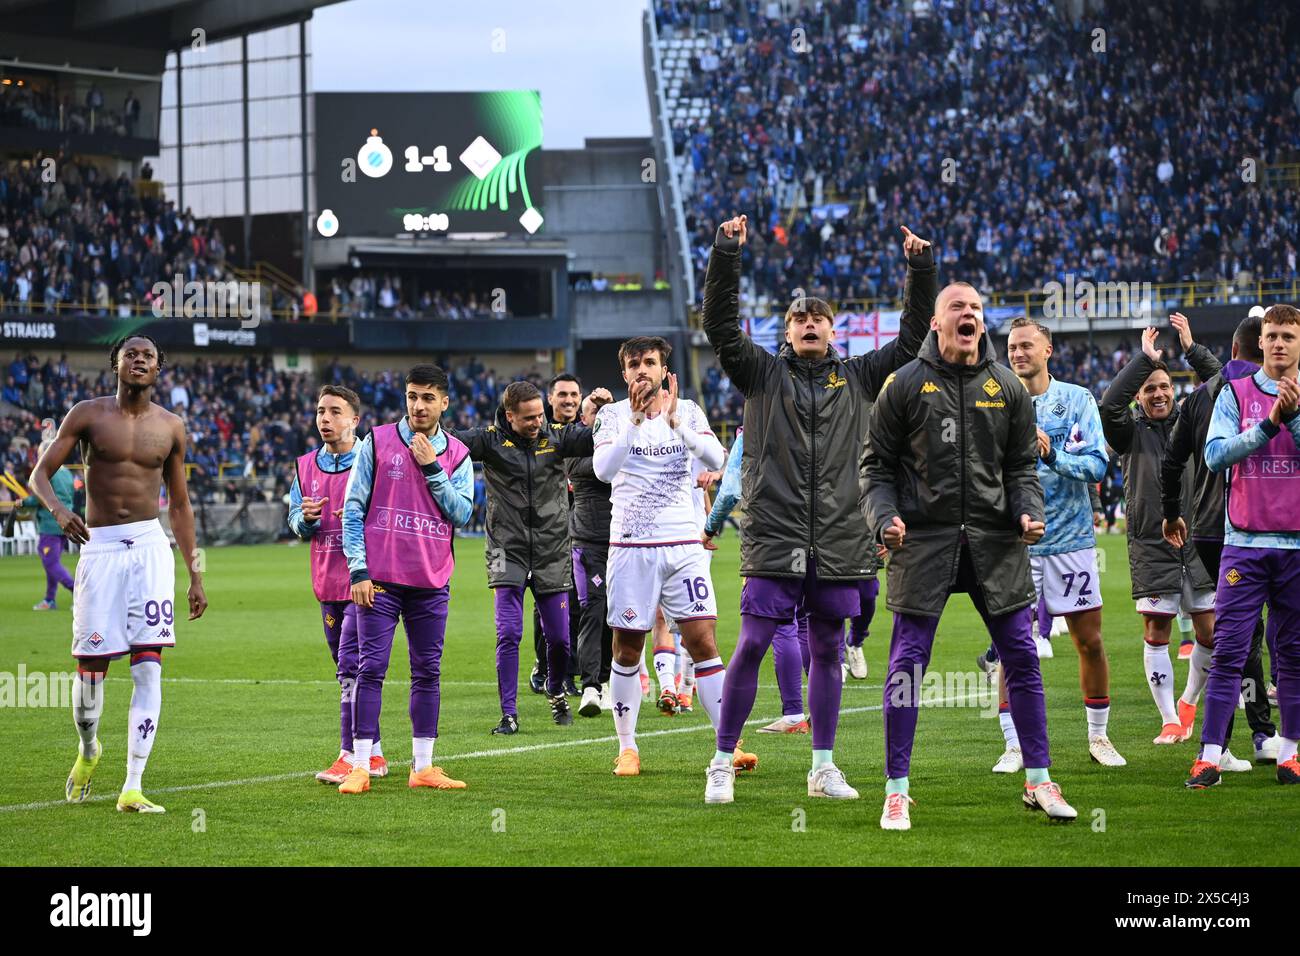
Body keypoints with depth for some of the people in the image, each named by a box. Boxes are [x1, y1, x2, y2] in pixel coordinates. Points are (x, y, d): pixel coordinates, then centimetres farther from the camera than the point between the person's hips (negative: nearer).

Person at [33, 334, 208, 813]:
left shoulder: (170, 427, 8)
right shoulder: (88, 415, 2)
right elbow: (40, 473, 0)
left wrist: (195, 576, 13)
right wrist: (58, 509, -22)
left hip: (150, 548, 1)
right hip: (99, 548, -1)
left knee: (148, 669, -8)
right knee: (90, 667, 0)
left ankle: (132, 788, -8)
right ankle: (88, 751, 32)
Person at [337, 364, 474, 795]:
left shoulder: (457, 455, 8)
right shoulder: (376, 442, 2)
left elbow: (462, 513, -1)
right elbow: (353, 508, 0)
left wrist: (432, 469, -9)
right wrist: (358, 570, -7)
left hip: (431, 582, 3)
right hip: (380, 580, -3)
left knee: (428, 673, 5)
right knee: (371, 669, -6)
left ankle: (423, 767, 11)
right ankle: (360, 767, -3)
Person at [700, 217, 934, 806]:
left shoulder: (858, 378, 14)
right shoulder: (764, 374, 7)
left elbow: (912, 339, 13)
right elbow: (720, 326, -5)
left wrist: (921, 271, 4)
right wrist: (726, 254, -15)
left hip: (838, 540, 3)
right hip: (774, 536, -3)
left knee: (827, 650, 8)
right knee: (752, 646, -6)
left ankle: (823, 768, 16)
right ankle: (722, 765, 0)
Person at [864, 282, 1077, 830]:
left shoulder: (1007, 388, 10)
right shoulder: (905, 385, 2)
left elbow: (1022, 466, 14)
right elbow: (877, 467, 4)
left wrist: (1028, 513, -4)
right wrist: (885, 519, -12)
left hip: (994, 539, 3)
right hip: (923, 539, -3)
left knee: (1021, 656, 2)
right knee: (908, 660, -3)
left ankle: (1038, 780, 13)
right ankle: (896, 790, 4)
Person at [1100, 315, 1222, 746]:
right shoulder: (1132, 432, 4)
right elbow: (1109, 405, -15)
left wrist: (1192, 349, -8)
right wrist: (1145, 359, -15)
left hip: (1197, 543, 2)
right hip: (1151, 545, -2)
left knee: (1210, 633, -1)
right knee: (1156, 633, -3)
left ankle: (1189, 701, 23)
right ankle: (1169, 720, 5)